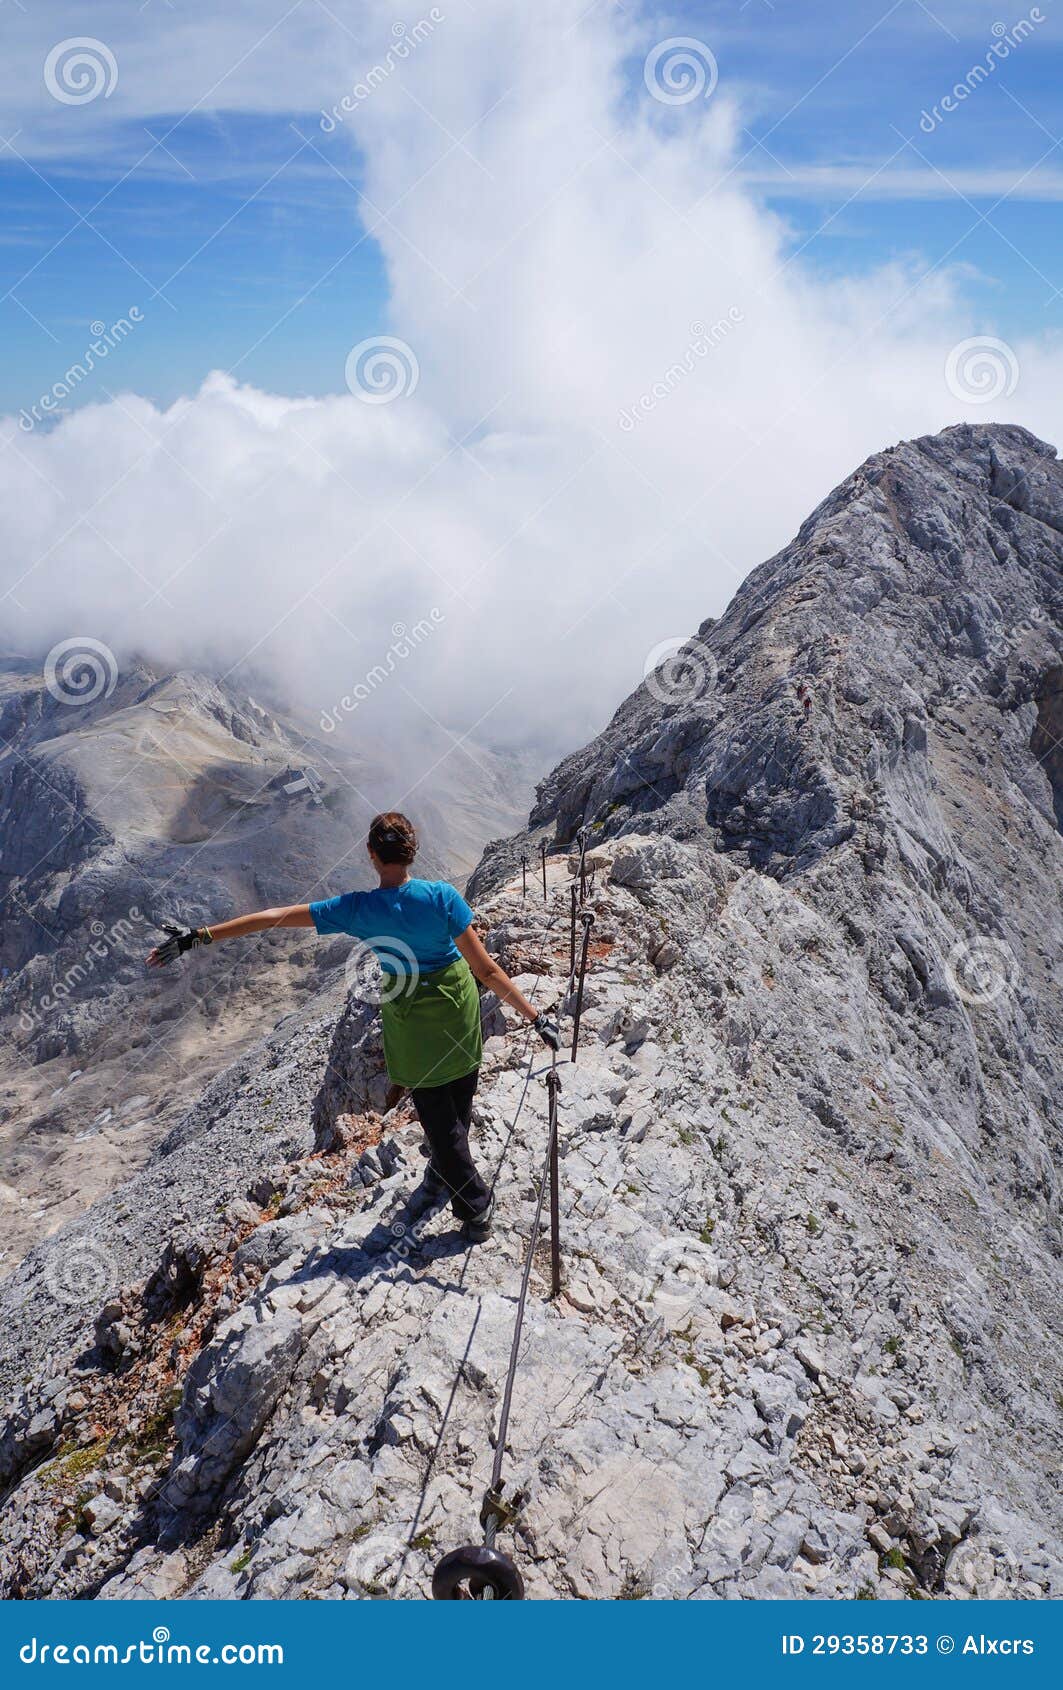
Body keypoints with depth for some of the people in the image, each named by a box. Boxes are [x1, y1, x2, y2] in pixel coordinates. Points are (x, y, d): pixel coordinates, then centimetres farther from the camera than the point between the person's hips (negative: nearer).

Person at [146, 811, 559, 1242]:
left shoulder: (357, 909, -20)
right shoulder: (442, 896, -22)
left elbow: (273, 917, -16)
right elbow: (486, 969, -21)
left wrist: (198, 936, -9)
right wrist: (537, 1017, -15)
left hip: (408, 1021, -1)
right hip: (458, 1008, 1)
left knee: (439, 1120, 16)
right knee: (457, 1107, 25)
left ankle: (476, 1208, 25)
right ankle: (441, 1180, 48)